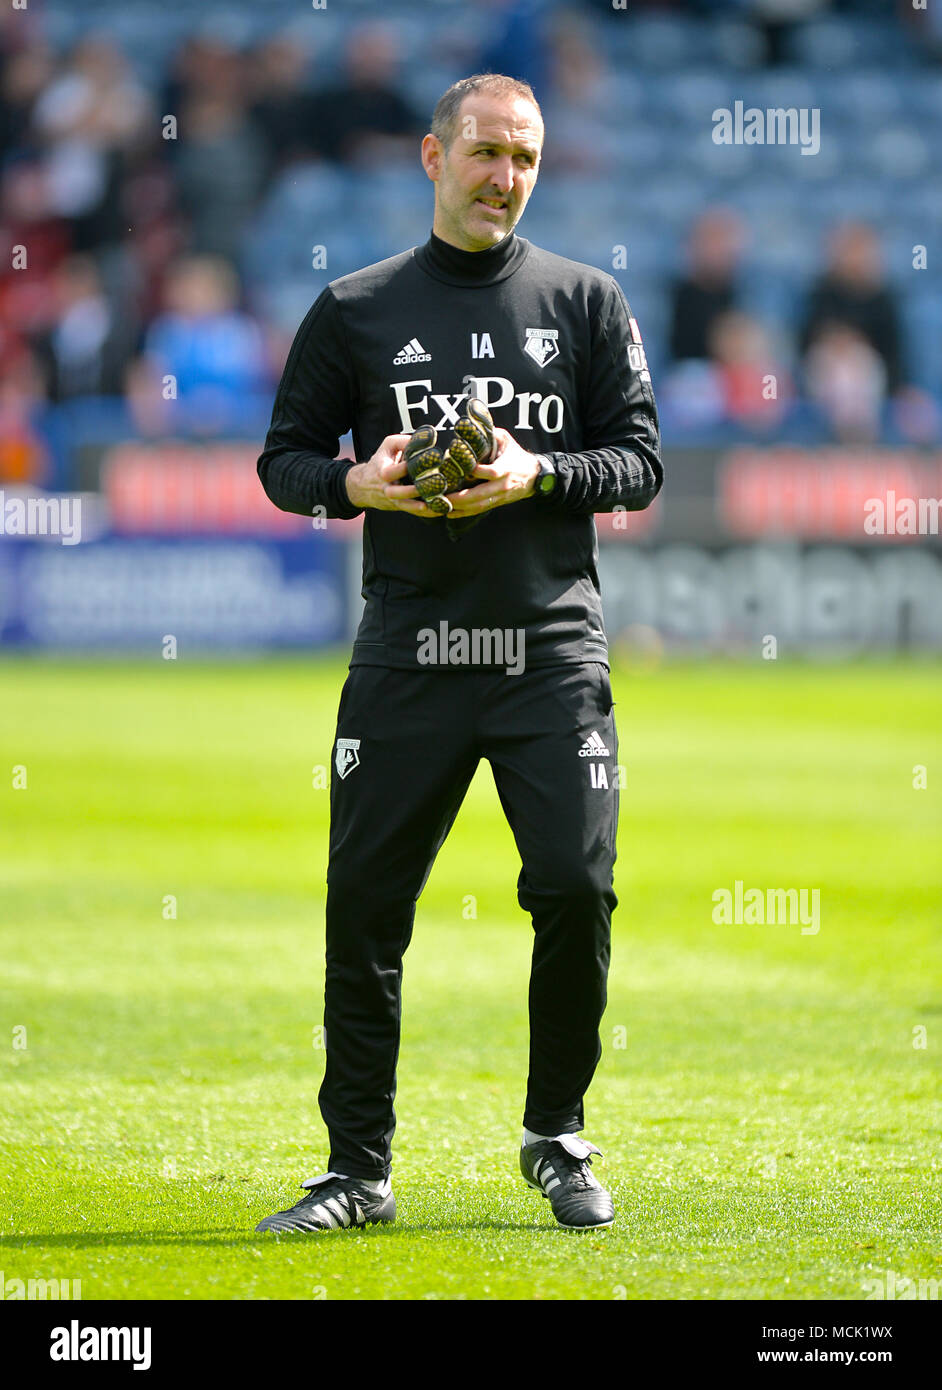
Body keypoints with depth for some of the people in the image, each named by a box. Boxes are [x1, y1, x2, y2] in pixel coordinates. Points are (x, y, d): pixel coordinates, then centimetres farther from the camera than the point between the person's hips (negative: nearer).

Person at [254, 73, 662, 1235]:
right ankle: (358, 1170, 9)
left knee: (577, 889, -8)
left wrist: (540, 474, -12)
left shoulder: (586, 302, 8)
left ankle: (556, 1140, 13)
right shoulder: (356, 310, 8)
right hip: (407, 650, 0)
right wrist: (357, 483, -9)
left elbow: (639, 463, 6)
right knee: (364, 904, -1)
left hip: (551, 648, 0)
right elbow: (285, 456, 12)